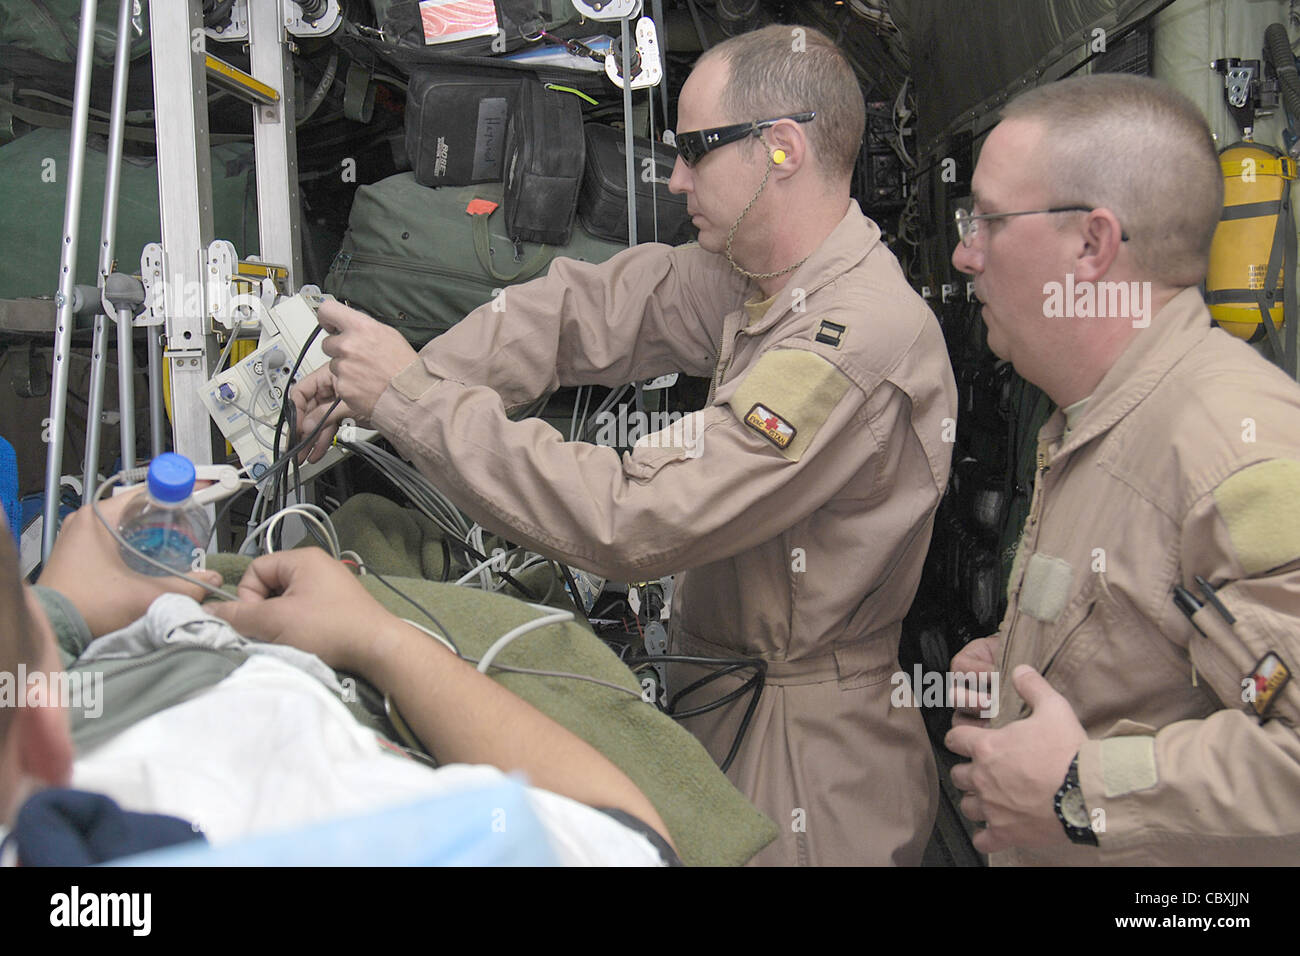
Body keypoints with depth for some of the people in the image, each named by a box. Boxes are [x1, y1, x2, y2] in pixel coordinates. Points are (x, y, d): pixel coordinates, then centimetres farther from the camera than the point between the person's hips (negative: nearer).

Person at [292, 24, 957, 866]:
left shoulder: (862, 339, -30)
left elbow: (628, 521, -32)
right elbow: (592, 308, 1)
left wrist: (411, 398, -24)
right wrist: (373, 387, -7)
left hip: (809, 768, -8)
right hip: (722, 702, 8)